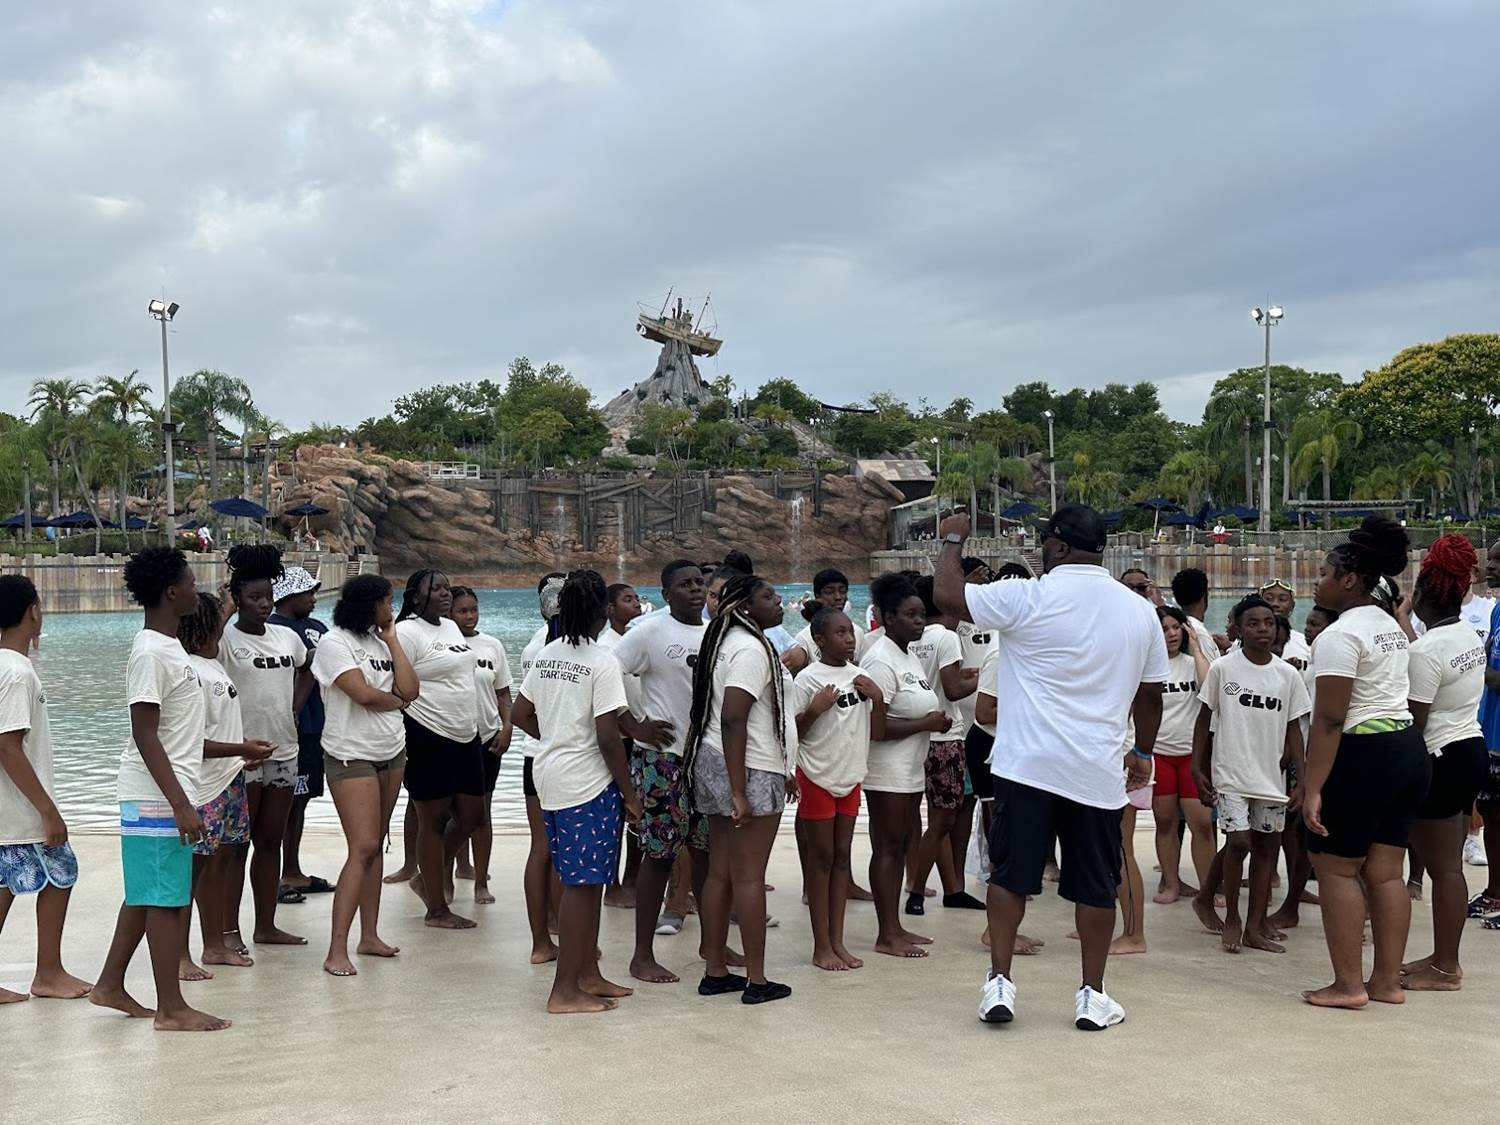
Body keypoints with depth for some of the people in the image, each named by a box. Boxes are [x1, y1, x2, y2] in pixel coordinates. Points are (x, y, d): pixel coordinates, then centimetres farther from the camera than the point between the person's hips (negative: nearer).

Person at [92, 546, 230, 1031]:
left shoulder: (169, 647, 13)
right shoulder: (151, 653, -18)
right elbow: (145, 736, -21)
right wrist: (181, 805, -22)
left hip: (163, 795, 10)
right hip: (156, 798, -10)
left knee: (147, 895, 16)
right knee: (166, 899, -4)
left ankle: (110, 985, 26)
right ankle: (171, 1009, 3)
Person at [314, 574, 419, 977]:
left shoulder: (381, 641, 12)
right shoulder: (335, 643, -10)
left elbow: (410, 690, 1)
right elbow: (362, 693, -20)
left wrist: (392, 641, 2)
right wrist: (397, 701, -1)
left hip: (391, 753, 8)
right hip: (352, 756, -7)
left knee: (375, 846, 11)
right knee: (363, 847, -13)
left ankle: (369, 935, 18)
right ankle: (337, 951, -13)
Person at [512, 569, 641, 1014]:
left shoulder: (545, 655, 7)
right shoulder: (602, 662, -15)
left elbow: (520, 713, 14)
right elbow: (607, 737, -17)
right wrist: (629, 794, -9)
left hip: (550, 777, 8)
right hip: (588, 782, -8)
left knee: (587, 881, 17)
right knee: (581, 884, -2)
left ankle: (588, 975, 25)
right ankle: (565, 991, 2)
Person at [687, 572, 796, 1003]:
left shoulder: (727, 641, 16)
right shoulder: (752, 648, -15)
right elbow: (732, 720, -23)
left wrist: (780, 770, 28)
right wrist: (740, 793, -24)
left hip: (714, 761, 10)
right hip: (749, 770, -10)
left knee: (720, 871, 11)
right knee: (748, 875, -4)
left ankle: (715, 971, 16)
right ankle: (756, 979, 1)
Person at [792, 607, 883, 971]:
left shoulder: (859, 677, 4)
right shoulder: (808, 679, -12)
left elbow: (877, 731, 6)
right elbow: (792, 733, -10)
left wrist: (878, 698, -8)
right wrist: (815, 709, -24)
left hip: (850, 776, 5)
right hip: (818, 777, -5)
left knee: (841, 856, 9)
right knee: (821, 858, 1)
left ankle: (837, 941, 15)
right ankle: (822, 946, 7)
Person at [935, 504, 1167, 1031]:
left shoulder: (1026, 599, -9)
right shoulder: (1139, 611, 5)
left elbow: (947, 595, -2)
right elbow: (1150, 693, 11)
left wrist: (953, 541, 15)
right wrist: (1144, 752, 25)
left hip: (1028, 765, -3)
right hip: (1098, 771, 3)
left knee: (1010, 874, 7)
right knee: (1095, 884, 10)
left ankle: (999, 983, 6)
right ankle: (1093, 996, 14)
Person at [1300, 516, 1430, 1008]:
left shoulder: (1340, 635, -14)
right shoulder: (1390, 626, 15)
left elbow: (1330, 718, -19)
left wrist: (1312, 787, -20)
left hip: (1362, 754, -9)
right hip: (1408, 748, 9)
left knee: (1337, 869, 1)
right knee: (1386, 870, 12)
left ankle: (1348, 984, 4)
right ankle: (1388, 981, 16)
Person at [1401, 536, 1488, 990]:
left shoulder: (1424, 650, -19)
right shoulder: (1470, 635, 8)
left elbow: (1415, 721, -17)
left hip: (1441, 759, -9)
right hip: (1472, 748, 9)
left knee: (1442, 866, -3)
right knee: (1448, 862, 14)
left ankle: (1445, 969, 3)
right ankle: (1444, 957, 20)